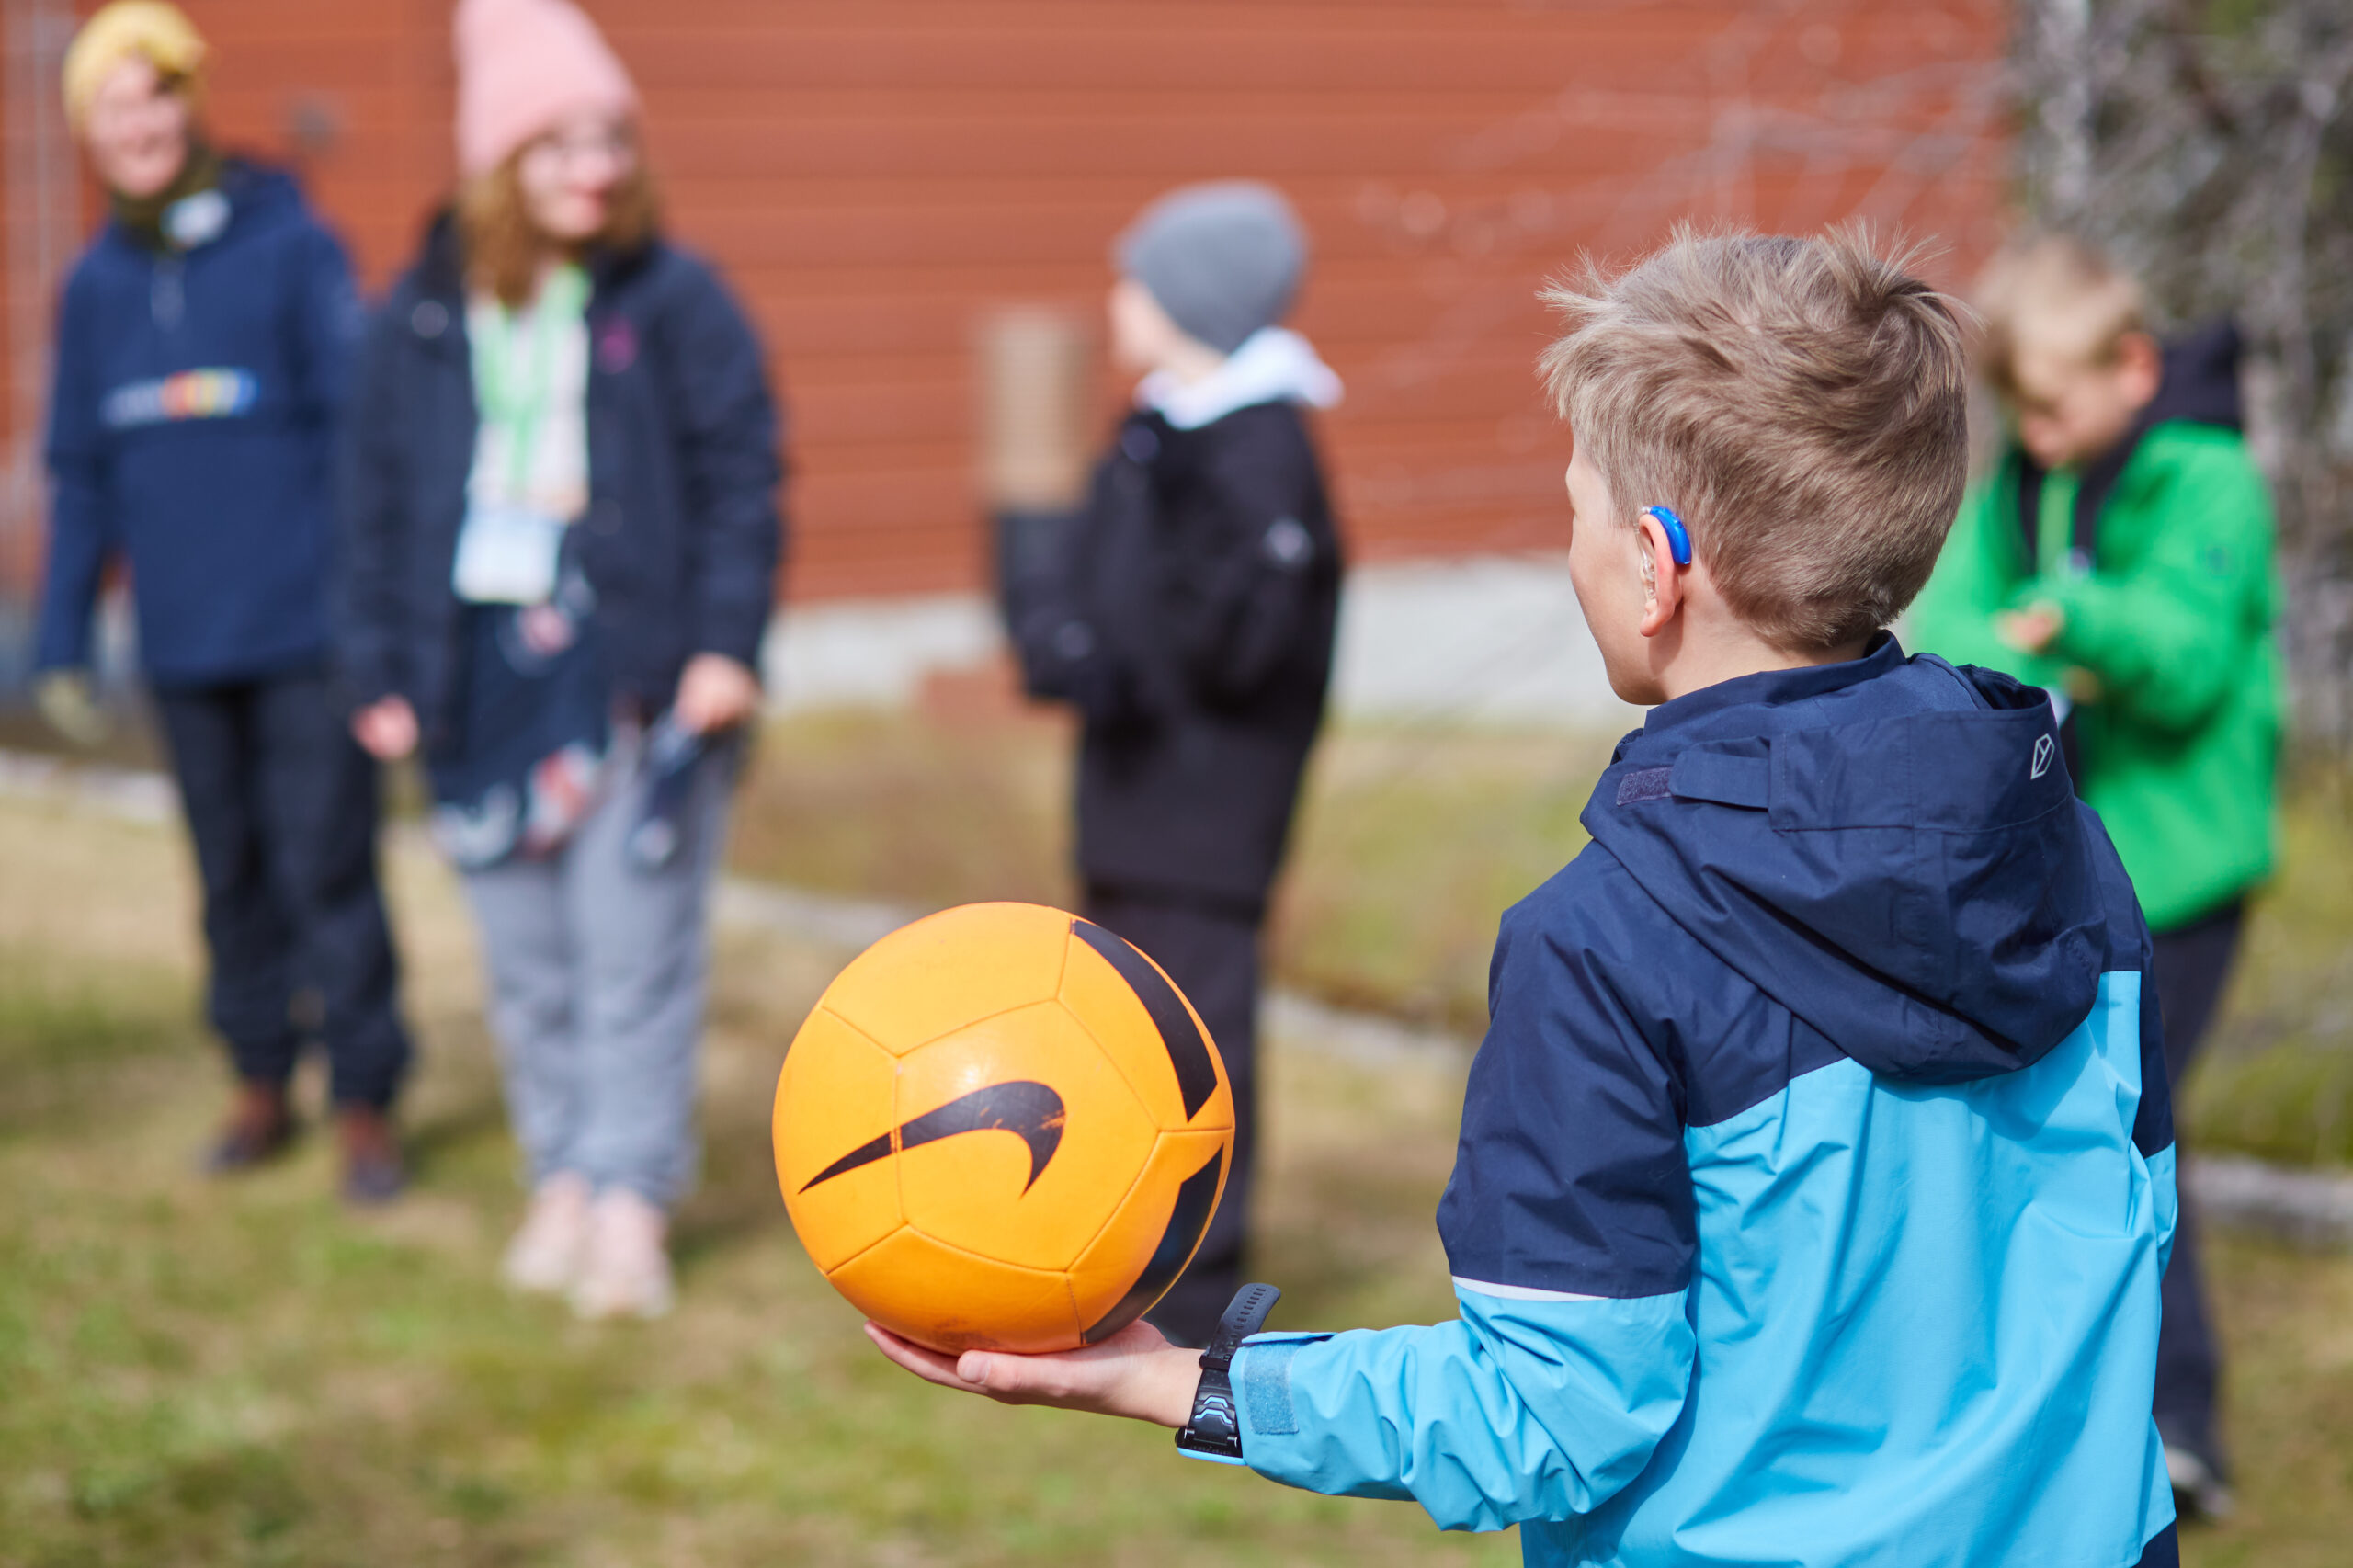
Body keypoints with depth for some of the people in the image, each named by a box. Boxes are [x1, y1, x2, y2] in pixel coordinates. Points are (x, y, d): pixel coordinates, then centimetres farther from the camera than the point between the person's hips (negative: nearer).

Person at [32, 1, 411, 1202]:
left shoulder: (291, 248, -4)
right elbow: (80, 476, 15)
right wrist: (60, 644, 13)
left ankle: (364, 1101, 5)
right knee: (229, 875, 11)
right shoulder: (95, 287, 9)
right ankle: (260, 1082, 22)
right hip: (183, 645, 4)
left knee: (326, 869, -4)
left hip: (305, 633, -4)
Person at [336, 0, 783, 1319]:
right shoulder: (423, 320, 6)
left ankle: (633, 1199, 2)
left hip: (640, 673, -3)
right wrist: (382, 670, 7)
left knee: (634, 951, -4)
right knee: (529, 961, 10)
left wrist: (728, 642, -11)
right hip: (485, 676, 3)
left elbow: (744, 478, -3)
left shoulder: (675, 301, -2)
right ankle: (562, 1180, 21)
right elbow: (379, 503, 11)